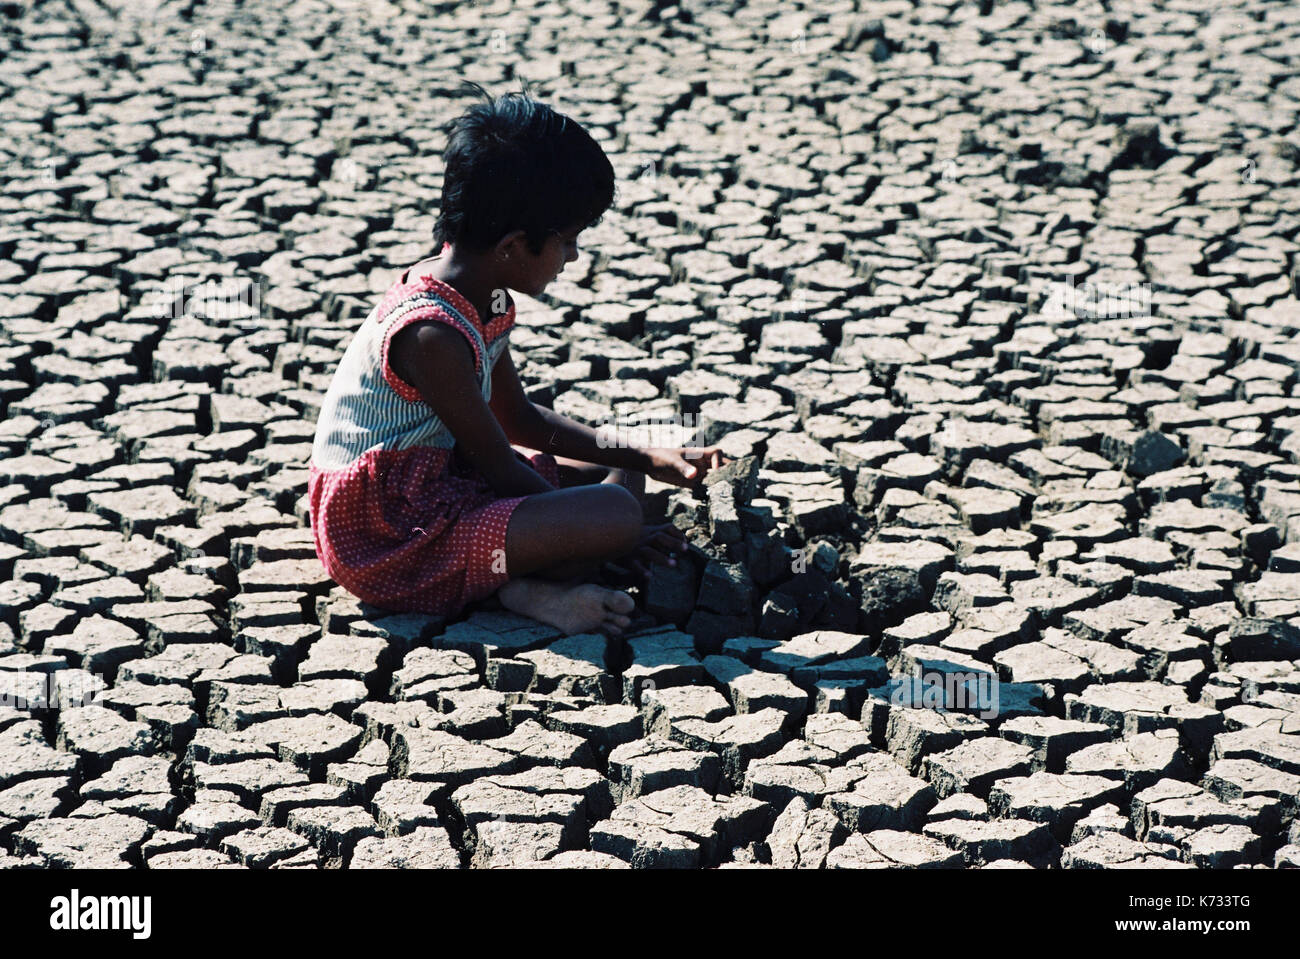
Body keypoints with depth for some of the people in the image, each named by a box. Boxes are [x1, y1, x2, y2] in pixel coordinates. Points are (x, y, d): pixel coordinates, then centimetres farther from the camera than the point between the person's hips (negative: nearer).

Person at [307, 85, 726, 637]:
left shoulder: (481, 300, 5)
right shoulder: (432, 335, -26)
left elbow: (520, 419, 19)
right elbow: (497, 464, -17)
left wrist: (649, 459, 15)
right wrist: (605, 533, -6)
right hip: (390, 543, -11)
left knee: (619, 472, 16)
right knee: (616, 513, -26)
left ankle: (528, 578, -7)